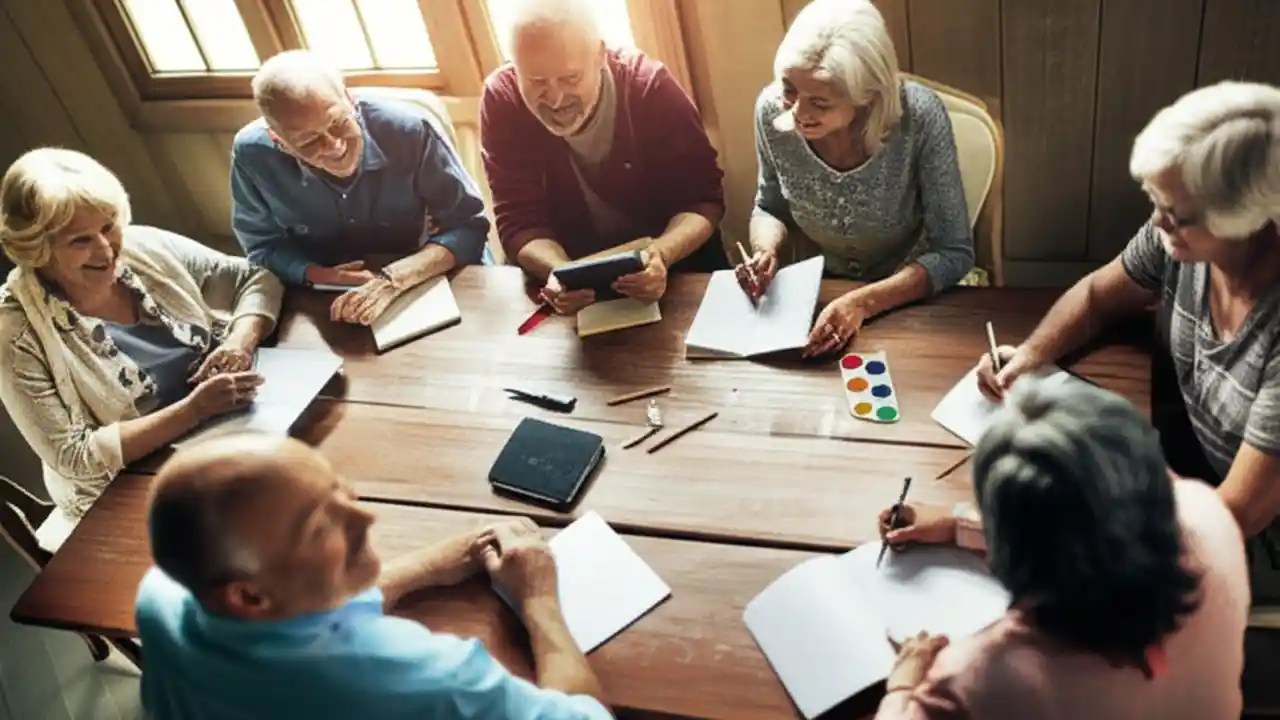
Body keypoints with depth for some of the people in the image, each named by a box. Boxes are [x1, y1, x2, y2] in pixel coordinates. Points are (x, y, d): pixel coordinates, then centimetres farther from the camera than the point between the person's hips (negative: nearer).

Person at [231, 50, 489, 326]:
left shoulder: (409, 129, -24)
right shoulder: (252, 153, -18)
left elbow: (468, 225, -19)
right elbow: (264, 246, -2)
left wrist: (394, 278, -32)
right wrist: (318, 276, -23)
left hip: (418, 286, -1)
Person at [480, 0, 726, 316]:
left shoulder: (650, 86, -18)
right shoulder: (502, 99, -16)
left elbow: (704, 200, -15)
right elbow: (519, 222, -14)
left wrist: (661, 254, -36)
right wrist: (559, 271, -36)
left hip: (672, 260, -1)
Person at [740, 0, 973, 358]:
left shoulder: (919, 117, -24)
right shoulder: (772, 109, -16)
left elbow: (953, 254, -17)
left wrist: (862, 303, -29)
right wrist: (765, 250, -18)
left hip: (908, 298, -2)